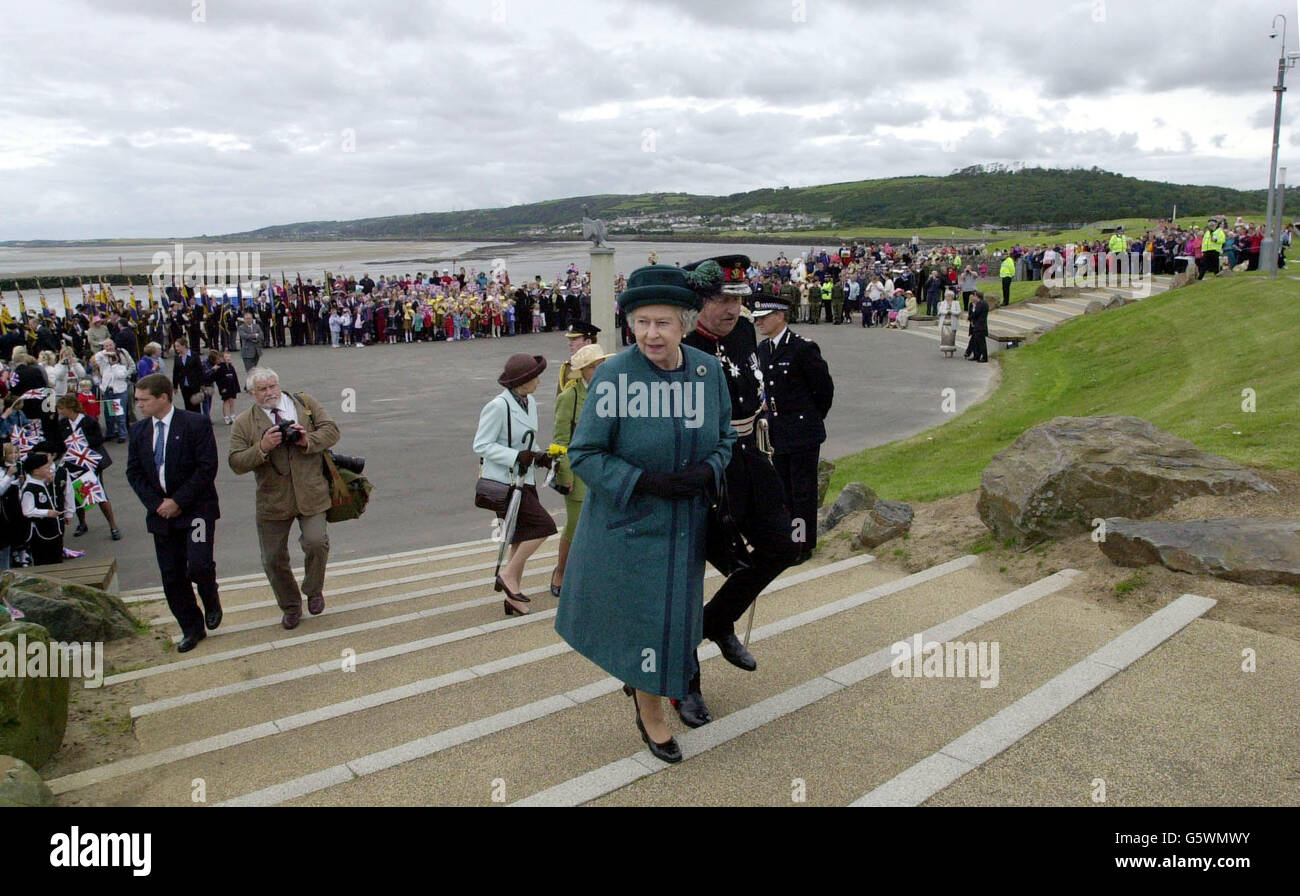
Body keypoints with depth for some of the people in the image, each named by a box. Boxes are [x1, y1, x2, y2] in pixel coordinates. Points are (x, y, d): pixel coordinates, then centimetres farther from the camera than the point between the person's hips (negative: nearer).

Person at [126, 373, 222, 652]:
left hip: (196, 508, -5)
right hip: (161, 511, 5)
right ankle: (192, 629, 21)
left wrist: (178, 501, -15)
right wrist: (156, 503, -4)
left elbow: (207, 468, -13)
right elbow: (134, 472, 9)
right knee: (171, 576, 6)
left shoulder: (196, 424, -9)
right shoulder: (139, 430, 7)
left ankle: (211, 598, 15)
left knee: (198, 565, -19)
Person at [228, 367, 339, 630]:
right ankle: (290, 607, 32)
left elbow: (331, 430, 2)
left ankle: (314, 590, 14)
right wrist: (262, 448, -20)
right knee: (273, 559, 8)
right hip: (272, 498, 1)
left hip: (310, 494, -1)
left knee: (316, 542, -17)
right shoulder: (244, 423, 2)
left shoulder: (306, 403, 7)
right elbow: (237, 463, -4)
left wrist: (309, 441, -16)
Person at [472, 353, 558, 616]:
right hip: (504, 481, -9)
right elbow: (481, 445, -16)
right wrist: (517, 456, -22)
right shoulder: (498, 406, -18)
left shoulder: (529, 402, 9)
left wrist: (540, 456, 1)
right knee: (543, 526, -14)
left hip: (524, 479, 9)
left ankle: (512, 596, 21)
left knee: (522, 539, 11)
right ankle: (508, 575, 0)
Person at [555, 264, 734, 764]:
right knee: (643, 616, 5)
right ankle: (650, 715, 30)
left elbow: (725, 437, 6)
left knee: (674, 608, 20)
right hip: (629, 523, -4)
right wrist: (646, 483, -25)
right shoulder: (613, 376, -20)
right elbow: (583, 454, -15)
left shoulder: (708, 370, -7)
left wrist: (708, 471, -15)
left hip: (685, 525, 5)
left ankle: (639, 679, 50)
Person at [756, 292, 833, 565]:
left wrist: (813, 419, 1)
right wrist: (772, 416, 13)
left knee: (803, 490, 2)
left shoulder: (803, 348, -15)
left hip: (803, 431, -7)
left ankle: (804, 544, 13)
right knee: (783, 488, 15)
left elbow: (825, 388, -8)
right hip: (777, 431, 7)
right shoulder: (763, 349, 8)